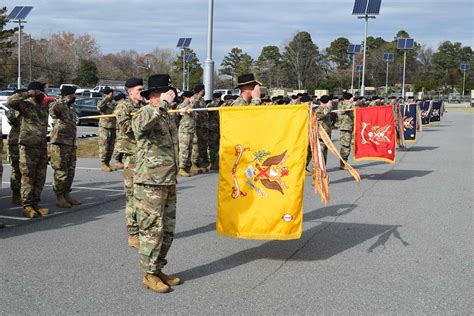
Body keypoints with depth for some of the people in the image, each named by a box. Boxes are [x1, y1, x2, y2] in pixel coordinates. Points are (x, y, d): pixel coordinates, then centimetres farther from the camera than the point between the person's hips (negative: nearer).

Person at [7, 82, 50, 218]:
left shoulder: (44, 107, 14)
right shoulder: (24, 105, -6)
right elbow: (10, 101, -24)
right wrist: (27, 94, -21)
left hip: (42, 147, 6)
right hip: (28, 147, -6)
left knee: (40, 178, 8)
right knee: (28, 178, -3)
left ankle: (35, 204, 17)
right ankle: (27, 207, 1)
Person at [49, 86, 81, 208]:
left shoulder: (70, 110, 19)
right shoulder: (58, 106, -8)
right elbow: (53, 110, -34)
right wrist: (64, 101, -35)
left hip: (71, 145, 9)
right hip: (60, 144, -9)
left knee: (70, 172, 12)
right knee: (61, 172, -4)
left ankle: (66, 195, 22)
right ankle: (59, 197, 4)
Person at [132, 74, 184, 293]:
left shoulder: (168, 117, 16)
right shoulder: (143, 115, -11)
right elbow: (142, 123, -37)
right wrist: (163, 104, -29)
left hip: (169, 182, 9)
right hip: (150, 183, -8)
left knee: (168, 230, 13)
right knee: (152, 230, -3)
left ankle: (159, 270, 25)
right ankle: (149, 275, 7)